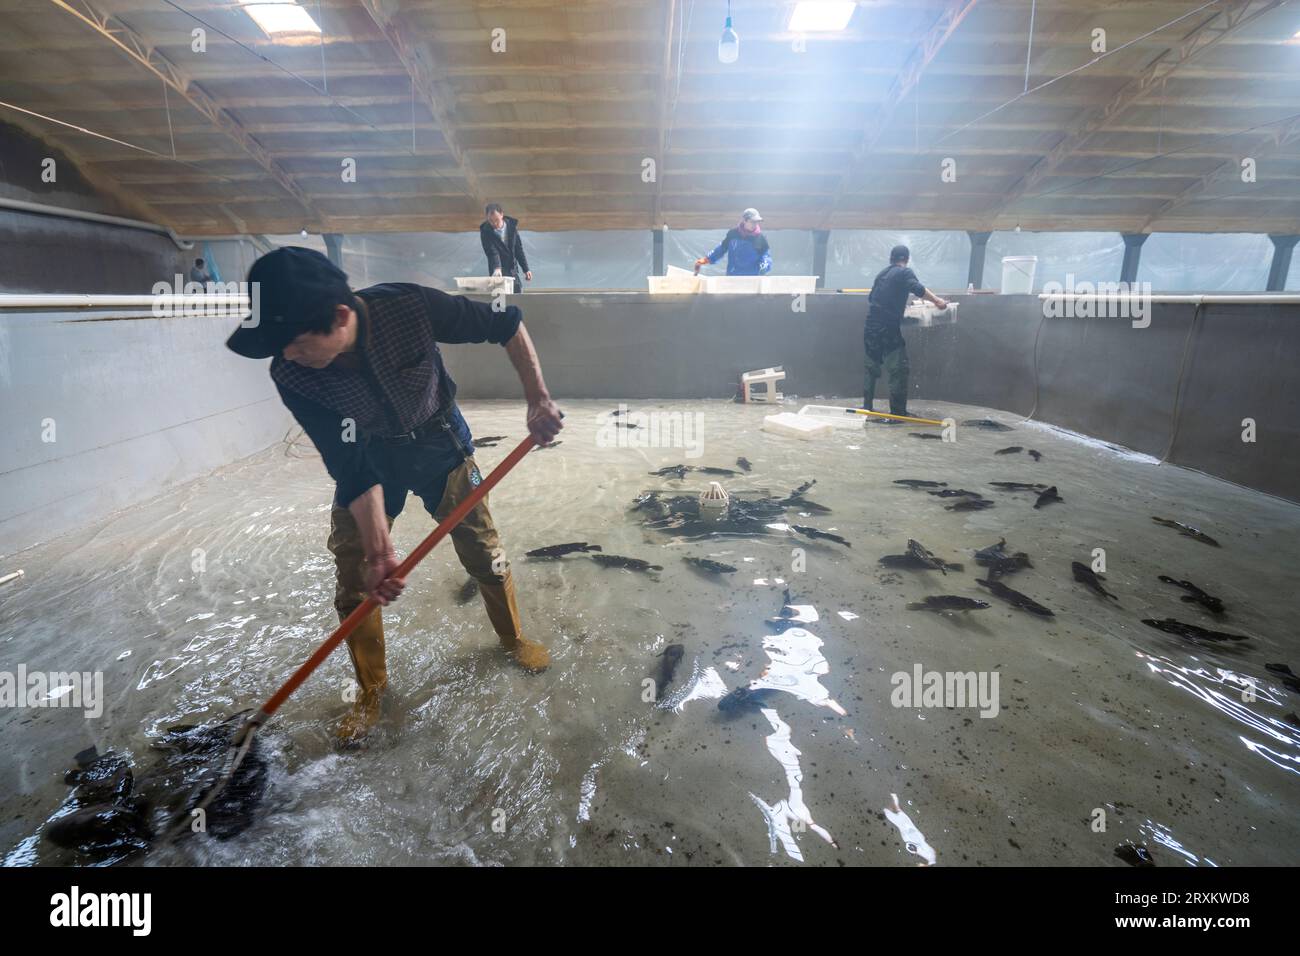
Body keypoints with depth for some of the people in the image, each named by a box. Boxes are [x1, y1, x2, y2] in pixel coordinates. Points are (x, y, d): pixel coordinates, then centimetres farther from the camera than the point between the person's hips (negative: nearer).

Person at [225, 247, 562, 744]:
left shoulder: (410, 306, -33)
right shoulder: (290, 377, -27)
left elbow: (507, 324, -20)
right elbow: (352, 469, -24)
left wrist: (538, 399, -27)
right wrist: (378, 550, -29)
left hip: (438, 440, -1)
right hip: (365, 456, 1)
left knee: (484, 551, 7)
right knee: (352, 579, 1)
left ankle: (513, 637, 36)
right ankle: (371, 688, 26)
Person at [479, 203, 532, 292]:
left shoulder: (512, 226, 2)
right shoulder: (485, 231, -9)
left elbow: (518, 249, 7)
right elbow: (492, 252, -21)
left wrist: (526, 269, 5)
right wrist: (497, 268, -39)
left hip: (513, 271, 5)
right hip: (498, 272, -4)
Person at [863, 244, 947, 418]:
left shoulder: (883, 273, 20)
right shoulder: (904, 272, -1)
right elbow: (918, 289, -20)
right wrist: (936, 300, -22)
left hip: (871, 327, 7)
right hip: (888, 328, -7)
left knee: (872, 368, 17)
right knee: (899, 370, -4)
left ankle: (866, 407, 21)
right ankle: (898, 412, -6)